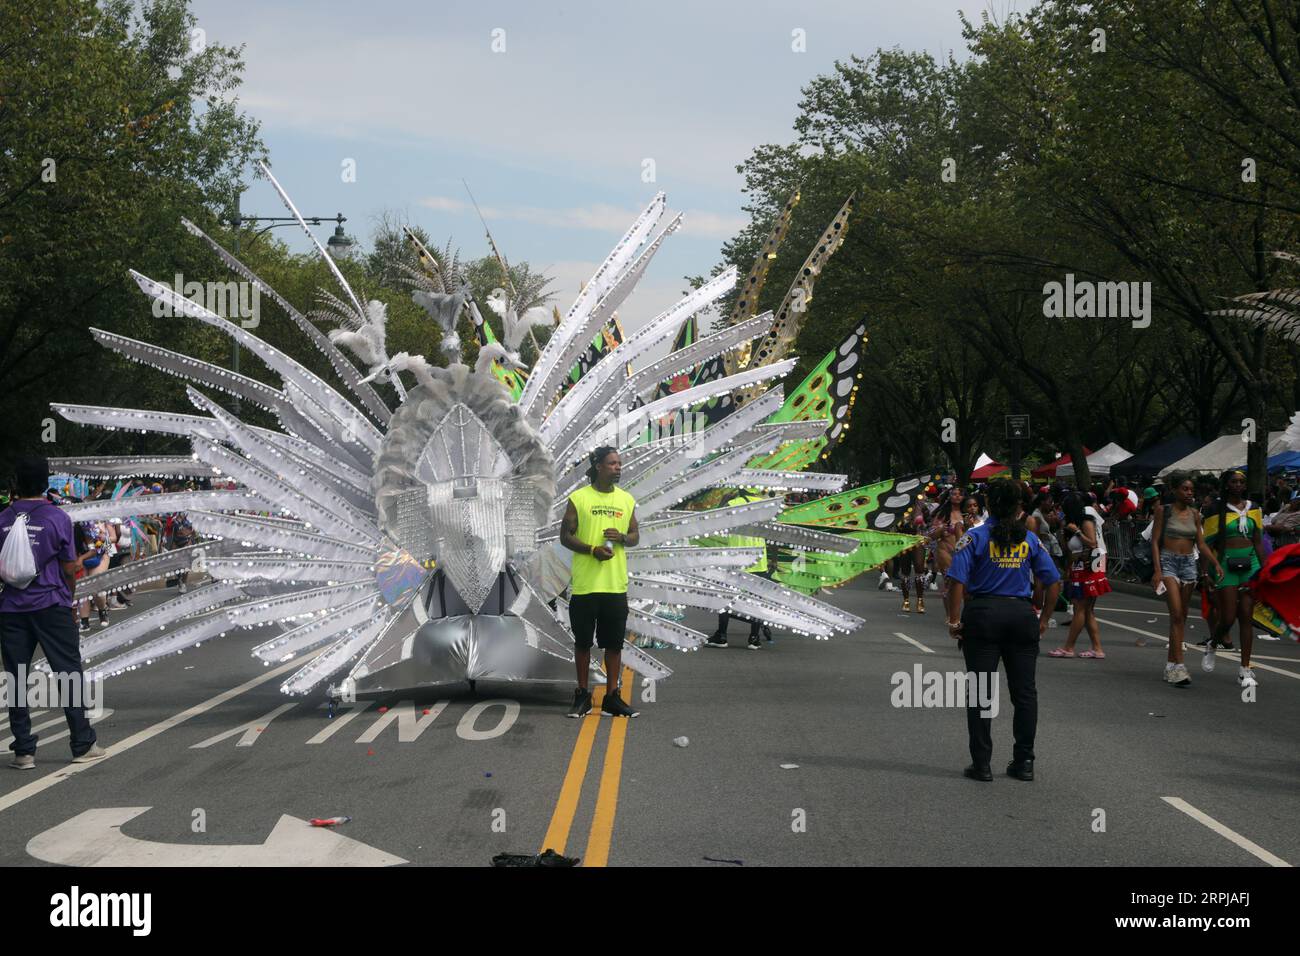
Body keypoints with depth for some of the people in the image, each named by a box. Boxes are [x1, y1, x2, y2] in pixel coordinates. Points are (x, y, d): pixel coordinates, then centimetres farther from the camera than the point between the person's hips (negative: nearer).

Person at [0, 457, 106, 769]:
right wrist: (68, 599, 13)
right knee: (69, 674, 6)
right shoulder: (57, 518, -6)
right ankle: (83, 745, 8)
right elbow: (69, 568, -2)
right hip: (51, 605, -2)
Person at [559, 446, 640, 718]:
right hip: (585, 585, -3)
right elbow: (565, 536, -2)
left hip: (616, 584, 3)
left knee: (614, 642, 5)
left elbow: (635, 535, 15)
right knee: (583, 641, 5)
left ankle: (612, 697, 13)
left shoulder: (627, 500, 9)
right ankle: (582, 696, 16)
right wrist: (592, 550, -17)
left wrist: (622, 537, -8)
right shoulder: (579, 498, -3)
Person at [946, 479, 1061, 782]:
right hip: (1021, 615, 2)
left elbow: (958, 580, -13)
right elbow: (1054, 582, 4)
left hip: (983, 613, -2)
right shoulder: (1030, 539, 5)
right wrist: (1044, 619, 12)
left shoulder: (976, 537, -4)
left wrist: (955, 619, -6)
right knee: (1024, 691, 10)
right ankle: (1024, 762, 13)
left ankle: (981, 763, 4)